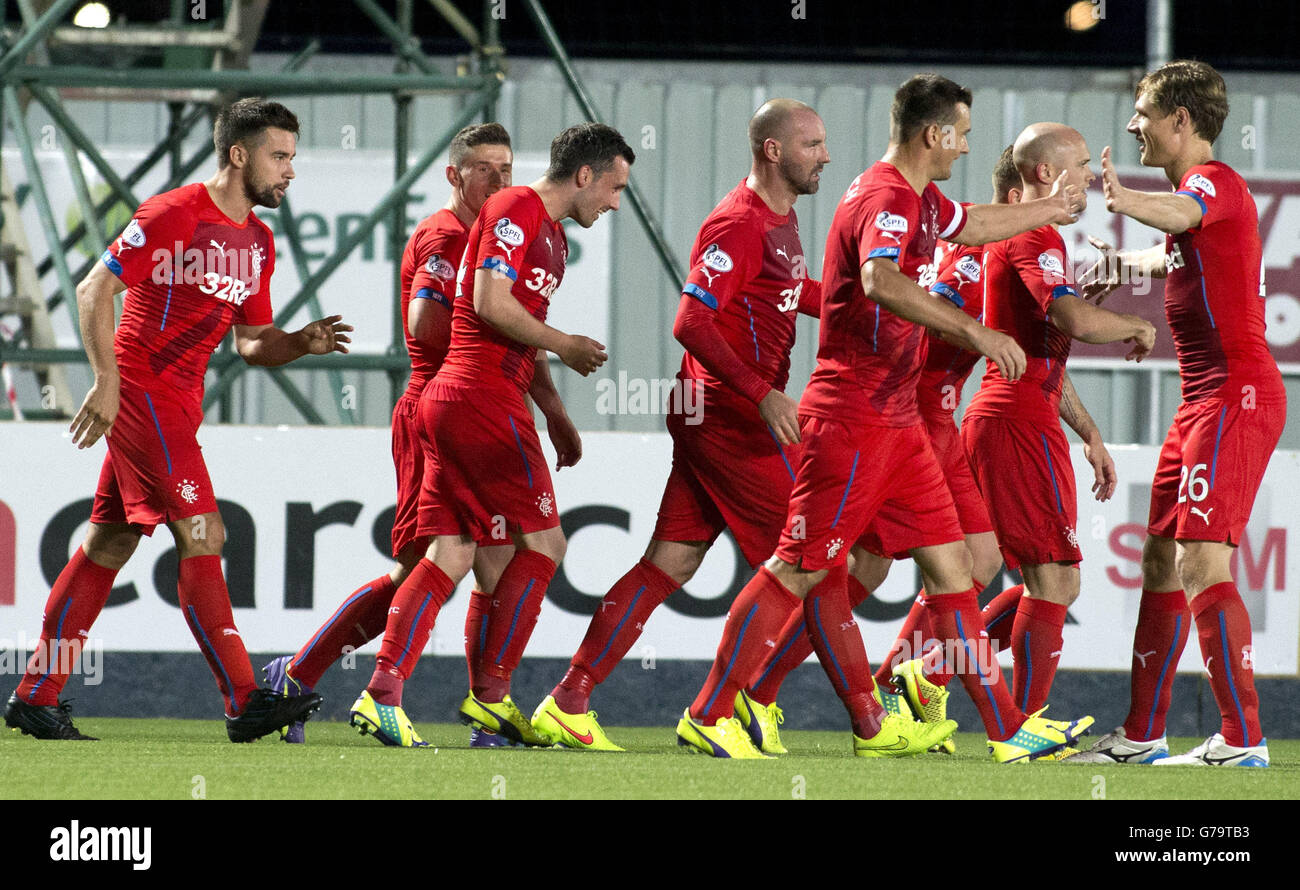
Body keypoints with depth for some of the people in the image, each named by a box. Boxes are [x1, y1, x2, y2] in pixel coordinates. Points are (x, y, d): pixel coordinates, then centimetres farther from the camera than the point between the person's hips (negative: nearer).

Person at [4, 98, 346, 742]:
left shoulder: (257, 240, 13)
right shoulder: (174, 214, -13)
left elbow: (250, 342, 18)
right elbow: (95, 289, -13)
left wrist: (301, 344, -2)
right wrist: (108, 381, -19)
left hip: (179, 400, 9)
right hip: (140, 392, -9)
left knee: (109, 544, 10)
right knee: (201, 537, -12)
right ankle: (244, 702, -15)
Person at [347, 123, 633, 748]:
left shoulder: (551, 234, 22)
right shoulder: (515, 210, -8)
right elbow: (491, 303, -19)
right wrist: (564, 346, -8)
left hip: (452, 399, 10)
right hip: (481, 398, -10)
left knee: (450, 554, 4)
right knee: (541, 543, -3)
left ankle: (381, 693, -5)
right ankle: (490, 694, -1)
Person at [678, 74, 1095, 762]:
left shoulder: (917, 200, 16)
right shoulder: (886, 200, -17)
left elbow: (973, 225, 40)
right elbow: (881, 280, -38)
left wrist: (1050, 209, 48)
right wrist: (972, 331, -42)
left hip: (896, 420, 10)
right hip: (853, 417, -10)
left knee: (949, 563, 8)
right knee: (800, 570, -8)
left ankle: (1007, 729, 9)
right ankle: (705, 718, -3)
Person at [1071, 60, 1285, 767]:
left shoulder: (1214, 181, -12)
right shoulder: (1196, 190, 20)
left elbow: (1180, 215, -39)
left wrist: (1124, 201, -57)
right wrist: (1125, 265, 52)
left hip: (1236, 395, -11)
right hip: (1205, 398, 11)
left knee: (1201, 562, -16)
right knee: (1162, 558, 12)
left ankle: (1242, 739, -15)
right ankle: (1142, 734, 18)